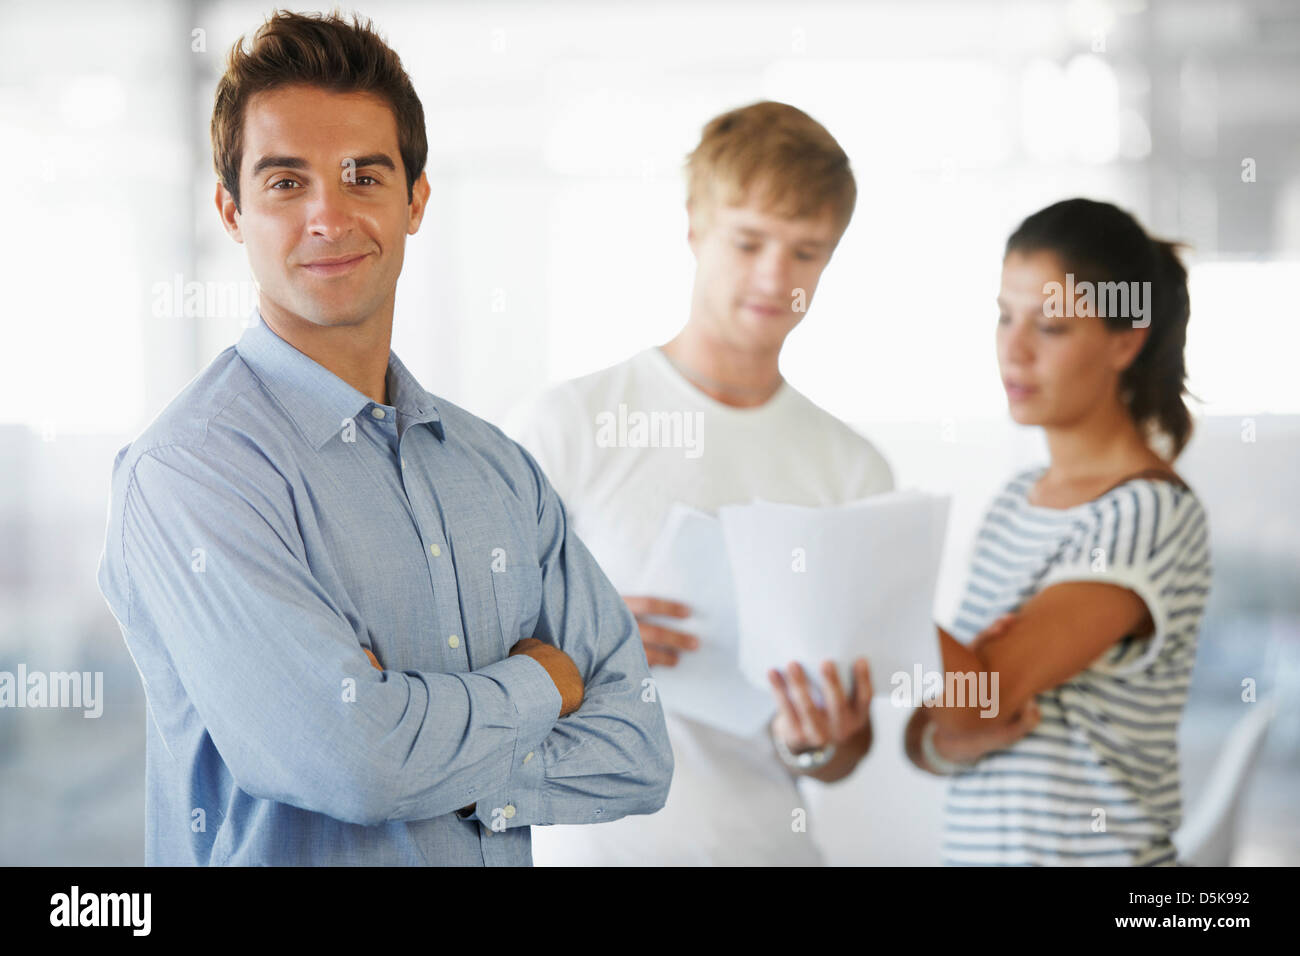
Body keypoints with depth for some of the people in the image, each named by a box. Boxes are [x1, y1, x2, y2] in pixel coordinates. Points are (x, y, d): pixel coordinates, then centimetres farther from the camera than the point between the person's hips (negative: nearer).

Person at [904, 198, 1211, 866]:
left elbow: (979, 696, -23)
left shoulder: (1153, 516, -16)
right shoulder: (1018, 498, 8)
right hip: (975, 848, 6)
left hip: (1093, 850, -6)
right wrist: (959, 737, -14)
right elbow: (928, 734, 7)